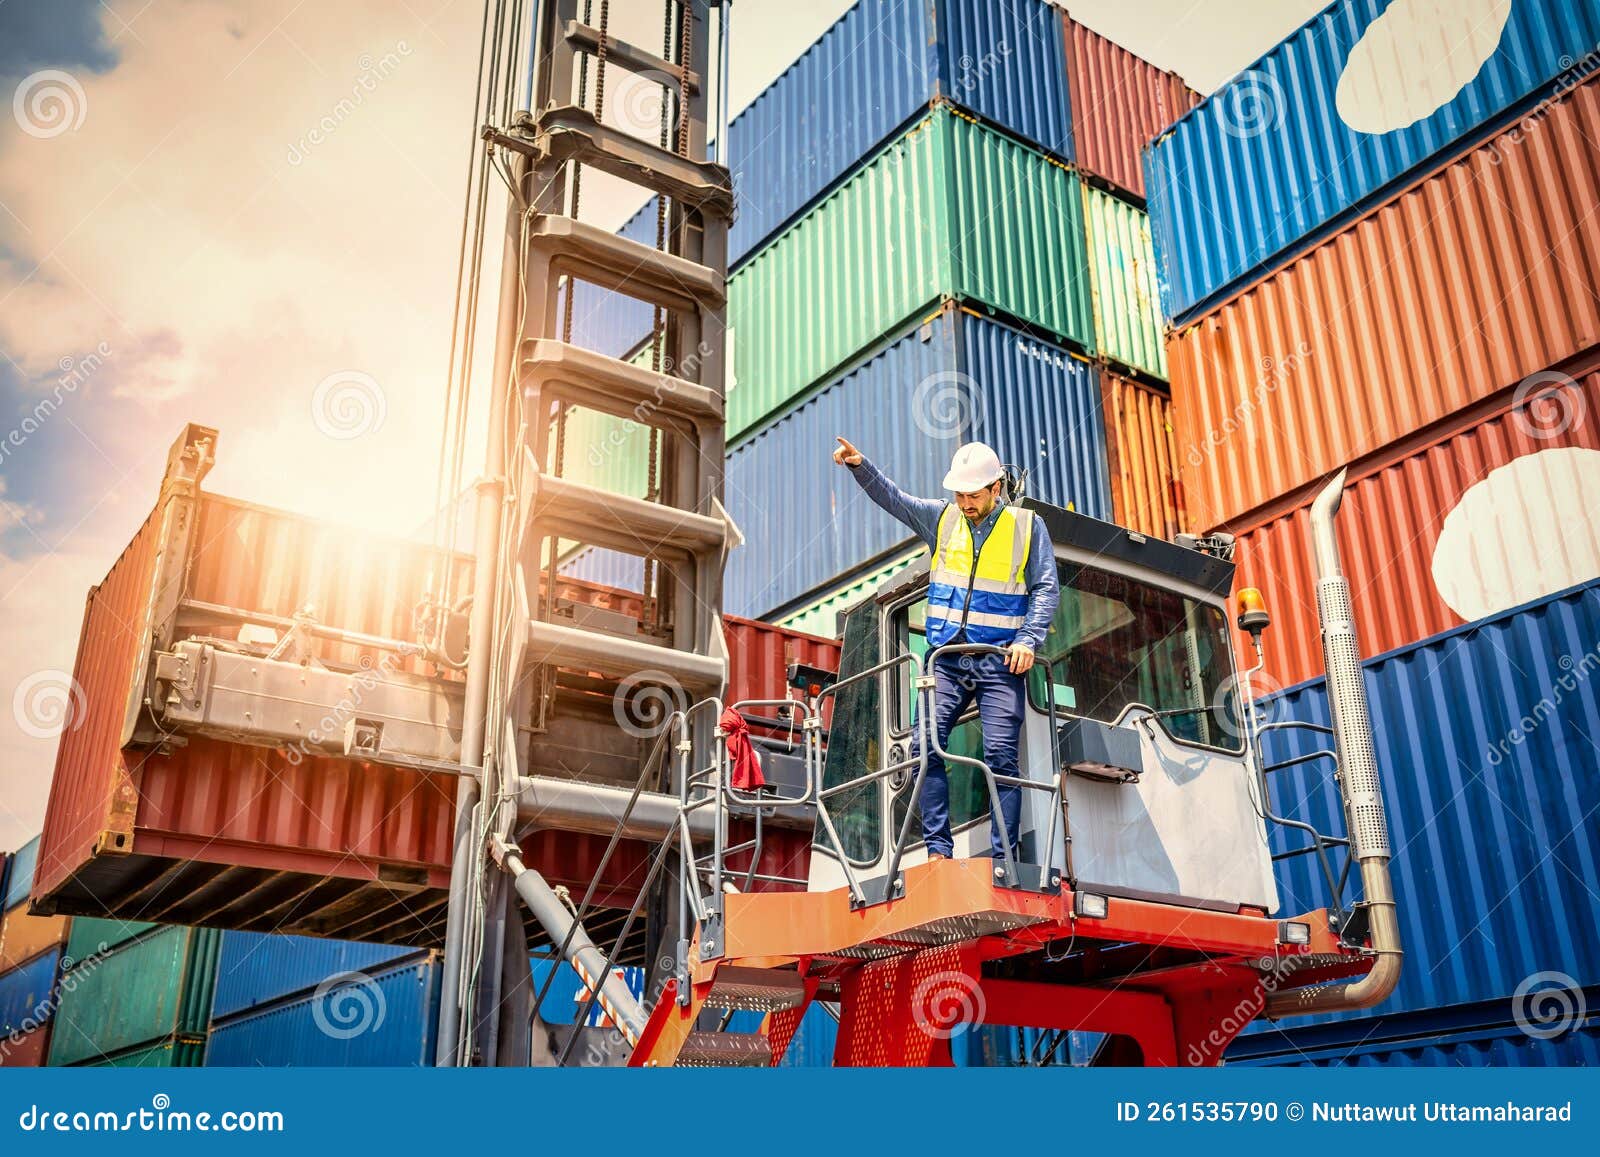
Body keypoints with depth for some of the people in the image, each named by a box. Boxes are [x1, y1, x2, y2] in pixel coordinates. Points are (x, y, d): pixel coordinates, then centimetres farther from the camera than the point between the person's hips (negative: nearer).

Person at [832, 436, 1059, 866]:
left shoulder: (1027, 525, 4)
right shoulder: (941, 518, 11)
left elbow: (1046, 589, 1)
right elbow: (891, 497, 8)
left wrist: (1028, 639, -12)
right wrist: (859, 466, -10)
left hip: (1001, 662, -2)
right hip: (947, 659, 3)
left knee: (1001, 757, -7)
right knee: (927, 746, -11)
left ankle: (1002, 859, -3)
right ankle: (937, 848, -5)